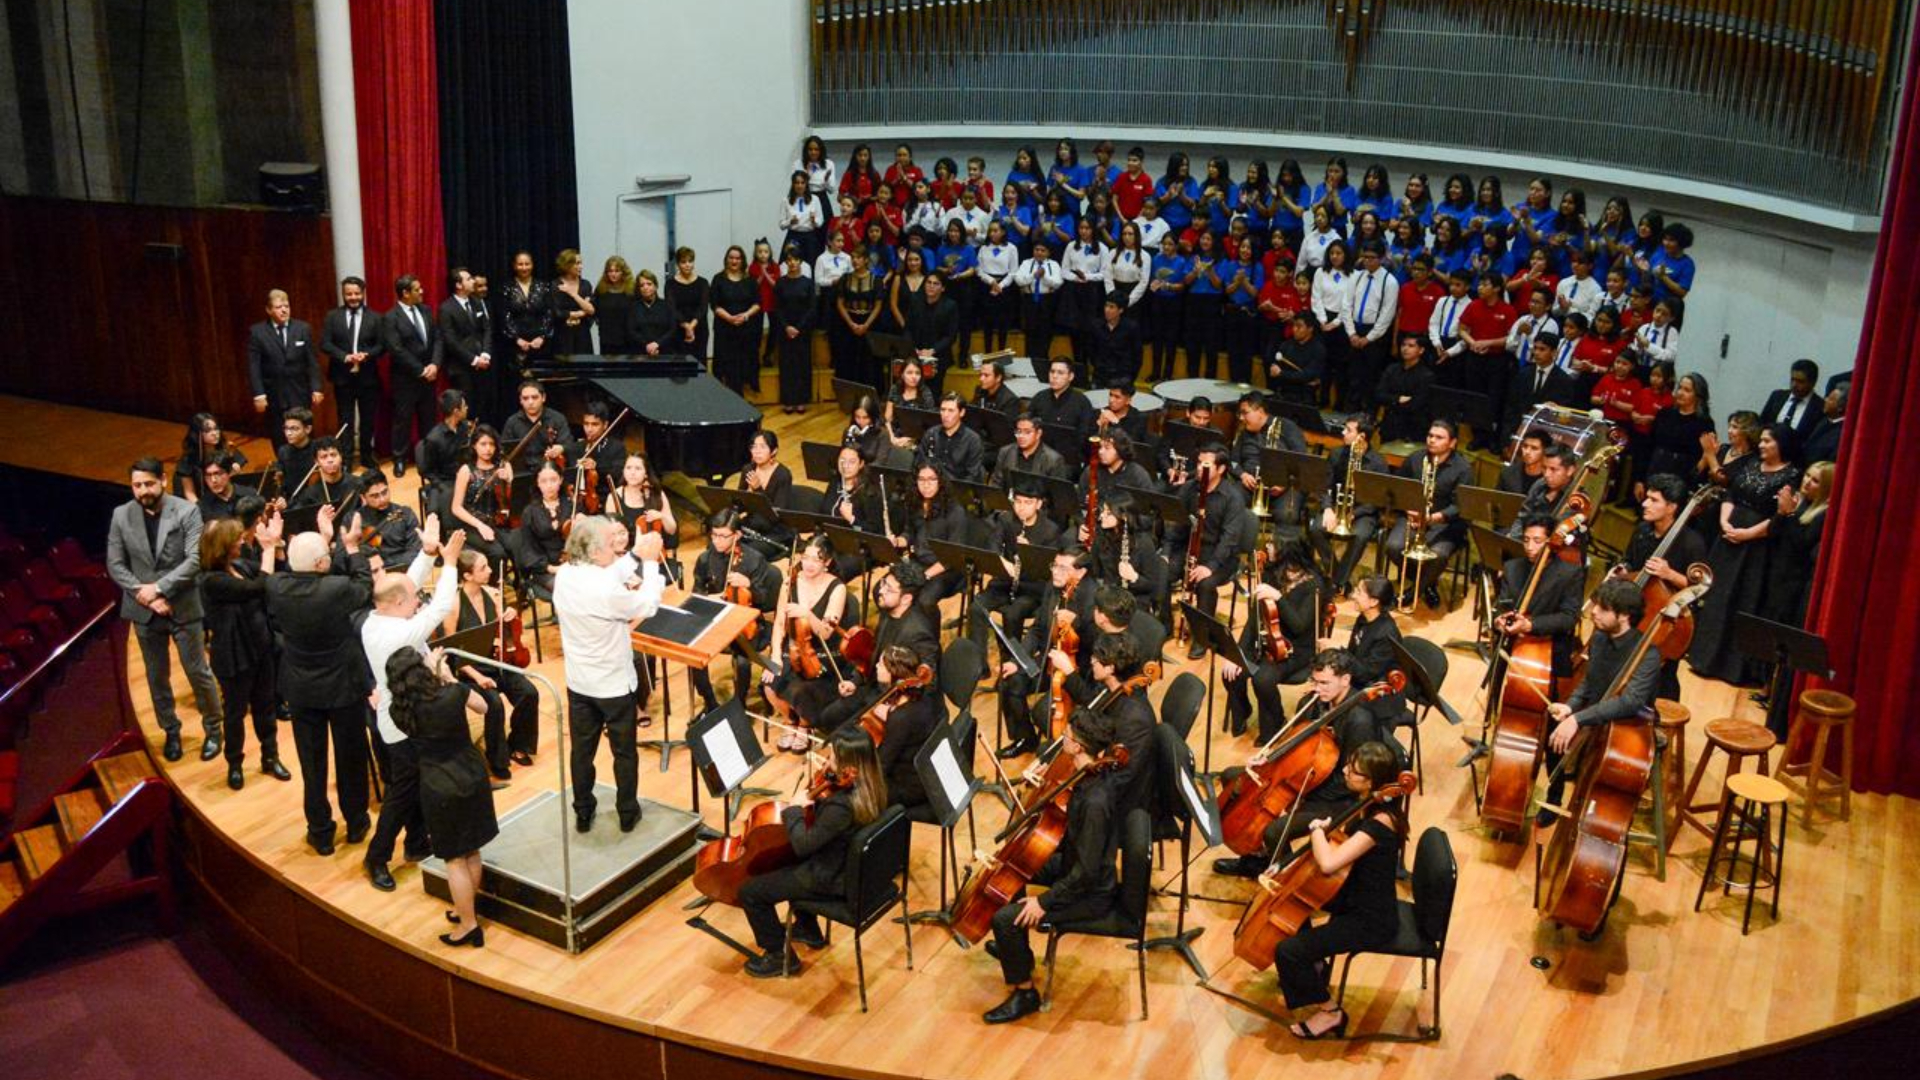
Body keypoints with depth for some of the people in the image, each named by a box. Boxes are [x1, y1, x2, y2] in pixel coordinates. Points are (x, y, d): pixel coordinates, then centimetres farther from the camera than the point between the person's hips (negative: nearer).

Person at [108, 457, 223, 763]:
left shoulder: (186, 511, -11)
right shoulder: (121, 516, -1)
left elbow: (195, 559, -17)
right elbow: (115, 565, -1)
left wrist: (158, 587, -21)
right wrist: (145, 595, -13)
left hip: (183, 606, -3)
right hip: (144, 610, 3)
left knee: (198, 671, 4)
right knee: (157, 676, 14)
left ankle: (213, 729, 21)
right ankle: (170, 730, 30)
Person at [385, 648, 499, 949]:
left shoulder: (400, 710, -15)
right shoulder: (453, 694, -19)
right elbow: (482, 706, 3)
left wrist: (434, 671, 5)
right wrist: (450, 678, 5)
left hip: (439, 786, -1)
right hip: (472, 775, 2)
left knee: (455, 859, 11)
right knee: (472, 851, 19)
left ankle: (468, 924, 18)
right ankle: (467, 910, 36)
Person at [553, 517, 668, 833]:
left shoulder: (563, 575, -11)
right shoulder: (608, 589, -31)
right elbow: (647, 606, -15)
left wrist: (635, 556, 6)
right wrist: (649, 562, -7)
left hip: (578, 683, 5)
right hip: (616, 685, -5)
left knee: (582, 750, 18)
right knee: (624, 752, 14)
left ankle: (583, 813, 31)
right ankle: (628, 814, 28)